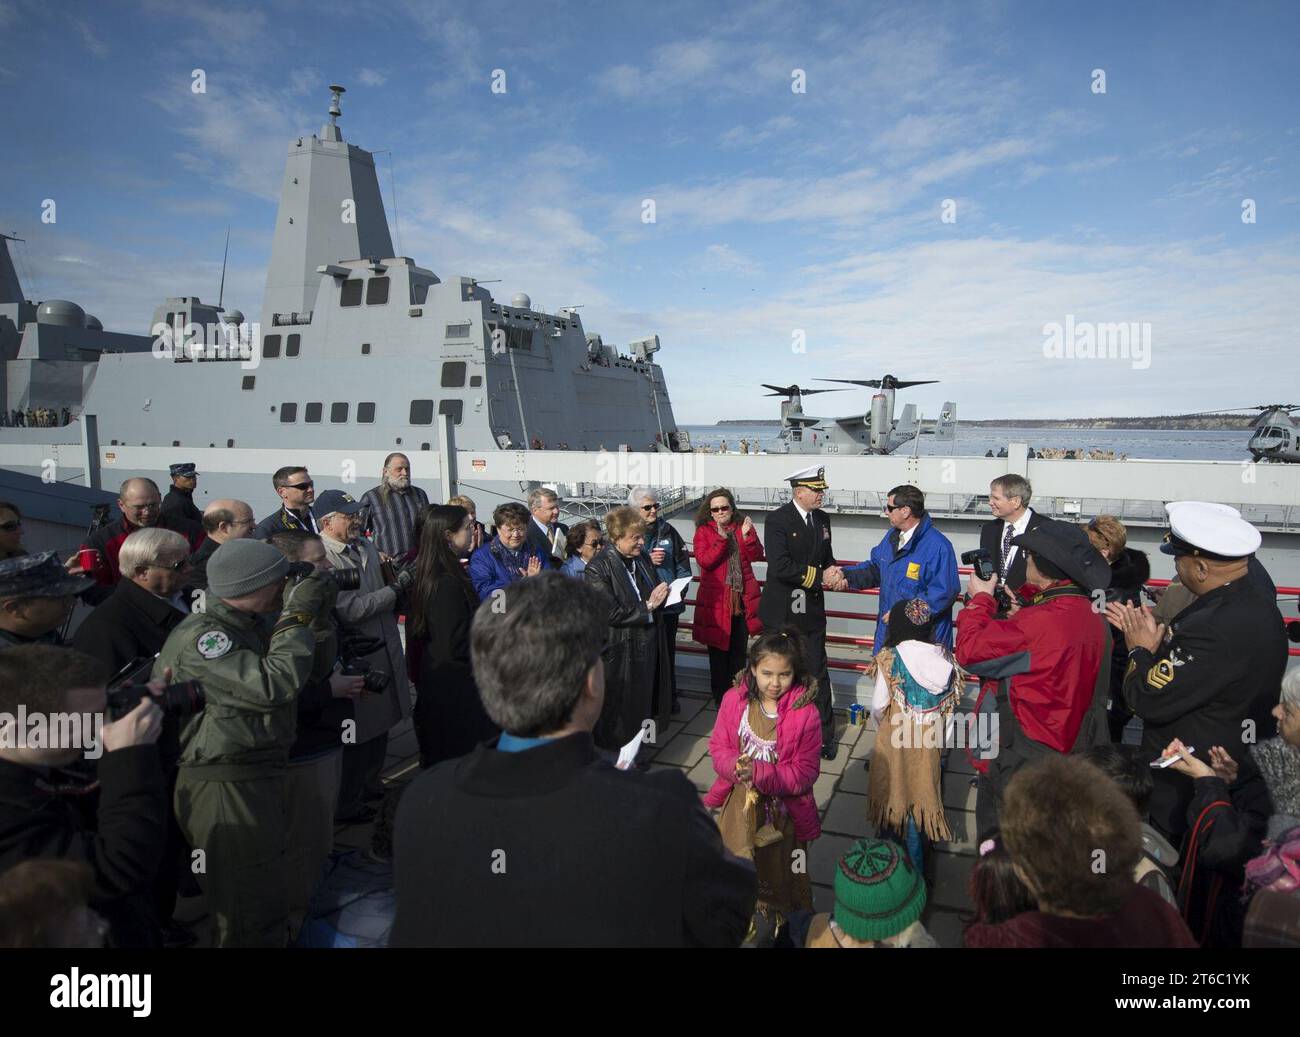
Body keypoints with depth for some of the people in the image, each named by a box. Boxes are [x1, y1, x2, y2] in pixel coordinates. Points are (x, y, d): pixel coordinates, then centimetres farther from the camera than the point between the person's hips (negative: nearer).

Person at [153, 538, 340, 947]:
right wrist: (298, 616, -21)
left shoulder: (250, 623, 6)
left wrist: (315, 610, 0)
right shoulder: (200, 635, -21)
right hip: (224, 786, -9)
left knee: (264, 902, 26)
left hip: (258, 776, 9)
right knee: (253, 918, 3)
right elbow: (272, 685, -31)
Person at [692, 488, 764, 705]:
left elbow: (757, 556, -3)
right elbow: (704, 561, -15)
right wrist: (721, 539, -25)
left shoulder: (744, 526, 7)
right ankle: (720, 697, 17)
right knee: (718, 649, 5)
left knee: (739, 651, 12)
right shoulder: (703, 531, -2)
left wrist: (747, 535, -18)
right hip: (716, 599, -3)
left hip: (742, 599, 3)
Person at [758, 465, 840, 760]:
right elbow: (780, 567, -24)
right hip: (781, 615, -5)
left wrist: (832, 571, -5)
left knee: (818, 674, 9)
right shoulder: (777, 521, -14)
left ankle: (824, 736, 22)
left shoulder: (822, 519, 7)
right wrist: (820, 577, -20)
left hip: (812, 612, 5)